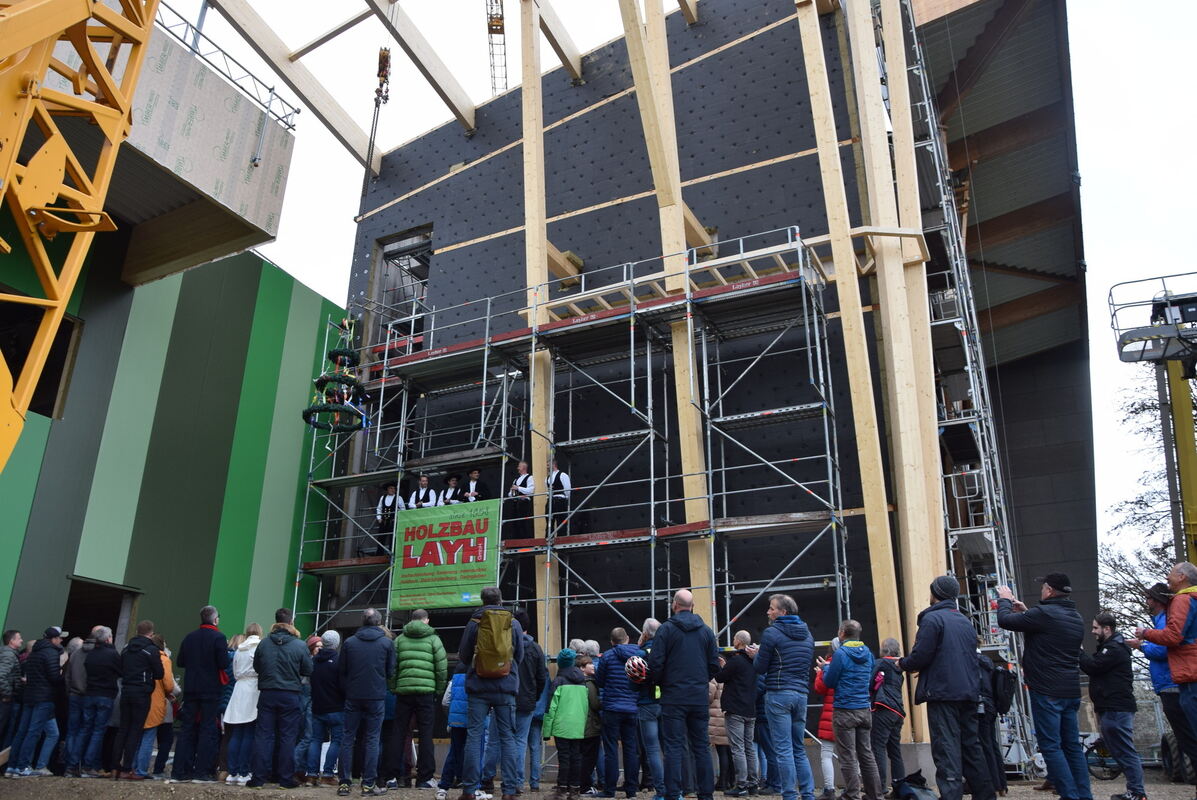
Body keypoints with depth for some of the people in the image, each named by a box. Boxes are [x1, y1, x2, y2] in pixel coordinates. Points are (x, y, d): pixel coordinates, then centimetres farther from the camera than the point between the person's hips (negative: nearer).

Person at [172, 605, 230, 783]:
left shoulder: (189, 637, 6)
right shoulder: (218, 638, -11)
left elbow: (180, 662, 12)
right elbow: (224, 664, -15)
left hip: (191, 689, 5)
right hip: (211, 690, -5)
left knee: (187, 729, 10)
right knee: (208, 730, 1)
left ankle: (180, 772, 11)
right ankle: (202, 772, -1)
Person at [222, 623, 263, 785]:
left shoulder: (239, 649, 12)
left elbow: (235, 673, 16)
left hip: (239, 689, 5)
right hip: (253, 691, -4)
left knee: (236, 734, 7)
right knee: (249, 735, -2)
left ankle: (233, 772, 8)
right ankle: (244, 773, -3)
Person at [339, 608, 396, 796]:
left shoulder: (349, 642, 0)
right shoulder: (386, 643, -3)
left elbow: (340, 670, 4)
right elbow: (391, 671, 2)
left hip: (353, 697, 1)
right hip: (376, 697, -1)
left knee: (348, 738, 9)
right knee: (372, 740, 4)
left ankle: (344, 783, 8)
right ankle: (368, 784, 3)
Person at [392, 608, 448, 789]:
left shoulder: (399, 639, 9)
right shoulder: (433, 639, 3)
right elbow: (442, 667, -2)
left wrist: (393, 689, 10)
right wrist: (439, 691, 8)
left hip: (403, 691, 2)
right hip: (426, 692, -2)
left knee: (399, 733, 11)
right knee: (426, 735, 4)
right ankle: (424, 778, 5)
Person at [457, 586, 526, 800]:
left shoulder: (474, 622, 0)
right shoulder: (514, 623, 3)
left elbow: (463, 656, 5)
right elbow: (519, 656, 10)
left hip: (478, 687, -1)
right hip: (506, 688, 1)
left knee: (474, 736, 5)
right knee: (508, 737, 5)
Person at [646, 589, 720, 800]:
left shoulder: (666, 629, -5)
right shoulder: (706, 631, 6)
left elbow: (655, 664, -9)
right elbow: (714, 666, 8)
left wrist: (660, 683, 10)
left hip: (674, 698, -3)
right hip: (699, 698, 3)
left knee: (674, 747, 0)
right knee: (701, 747, 10)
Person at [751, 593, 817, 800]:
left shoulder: (771, 633, -8)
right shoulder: (807, 634, 14)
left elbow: (760, 668, -7)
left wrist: (756, 655, 15)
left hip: (778, 695, -7)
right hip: (801, 694, 7)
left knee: (783, 749, -4)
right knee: (799, 749, 14)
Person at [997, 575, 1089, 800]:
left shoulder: (1044, 613, -15)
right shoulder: (1076, 618, 13)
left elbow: (1005, 620, -8)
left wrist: (1004, 599, 10)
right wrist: (1026, 612, 22)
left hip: (1047, 692, -8)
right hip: (1071, 691, 8)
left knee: (1050, 746, -4)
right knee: (1072, 746, 13)